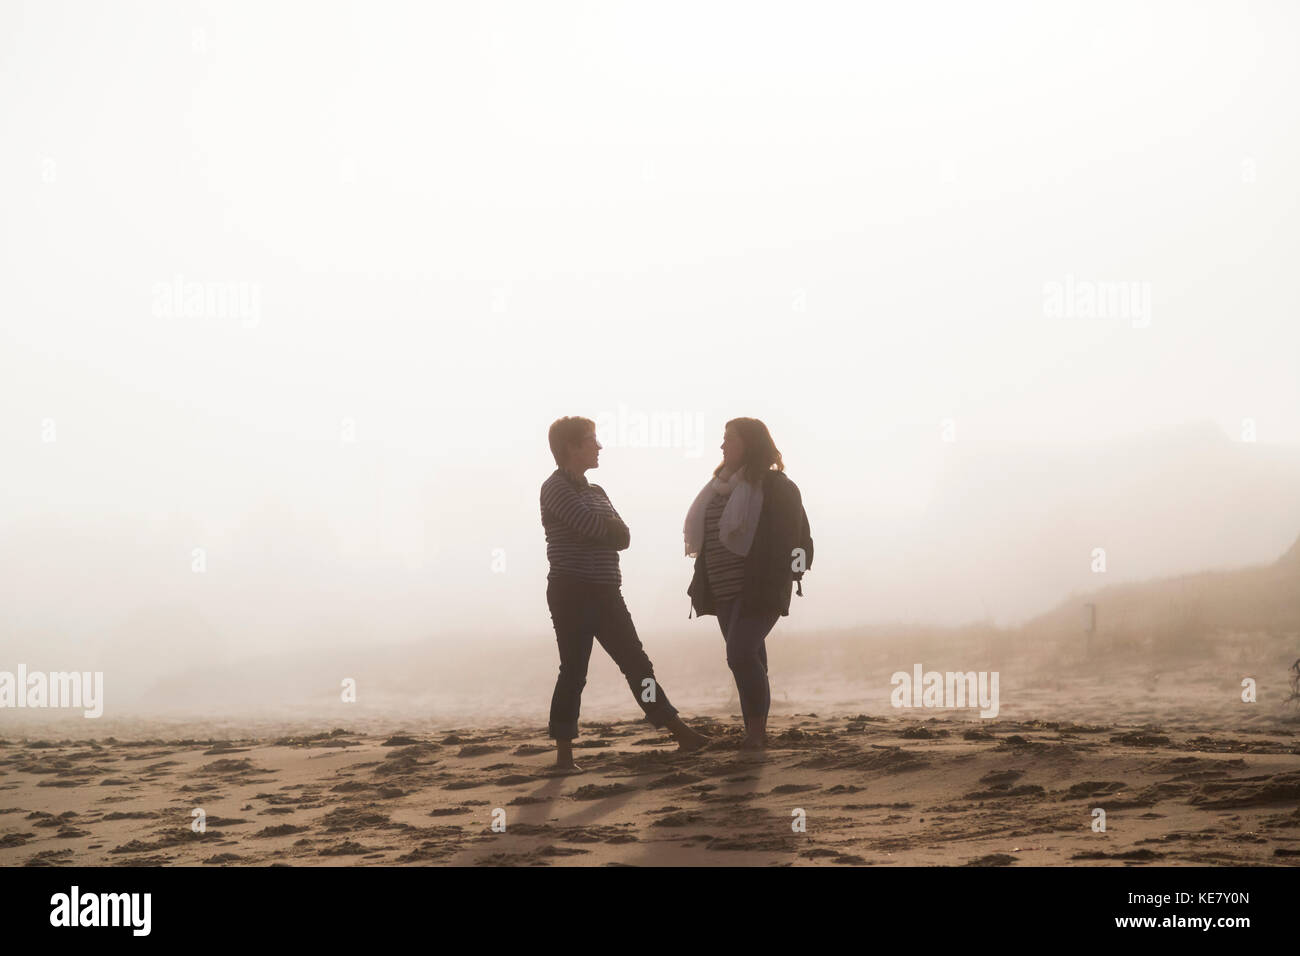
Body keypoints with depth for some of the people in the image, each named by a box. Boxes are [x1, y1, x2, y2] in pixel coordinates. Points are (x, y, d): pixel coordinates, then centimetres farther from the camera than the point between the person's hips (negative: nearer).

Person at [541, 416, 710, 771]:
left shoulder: (596, 492, 19)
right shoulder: (556, 488, -7)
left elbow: (623, 536, 7)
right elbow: (594, 526, -20)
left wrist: (602, 528, -11)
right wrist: (610, 528, 1)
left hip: (605, 594, 8)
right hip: (573, 592, -8)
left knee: (636, 663, 7)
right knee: (574, 670, -6)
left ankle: (680, 733, 7)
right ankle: (564, 753, 0)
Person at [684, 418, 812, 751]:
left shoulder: (775, 486, -8)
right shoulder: (721, 486, 14)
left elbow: (793, 538, -10)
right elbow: (708, 540, 18)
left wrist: (778, 580, -16)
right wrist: (701, 586, 14)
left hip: (760, 590, -7)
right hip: (725, 591, 7)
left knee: (741, 654, -19)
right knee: (749, 658, 10)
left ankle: (756, 729, -7)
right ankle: (755, 732, 16)